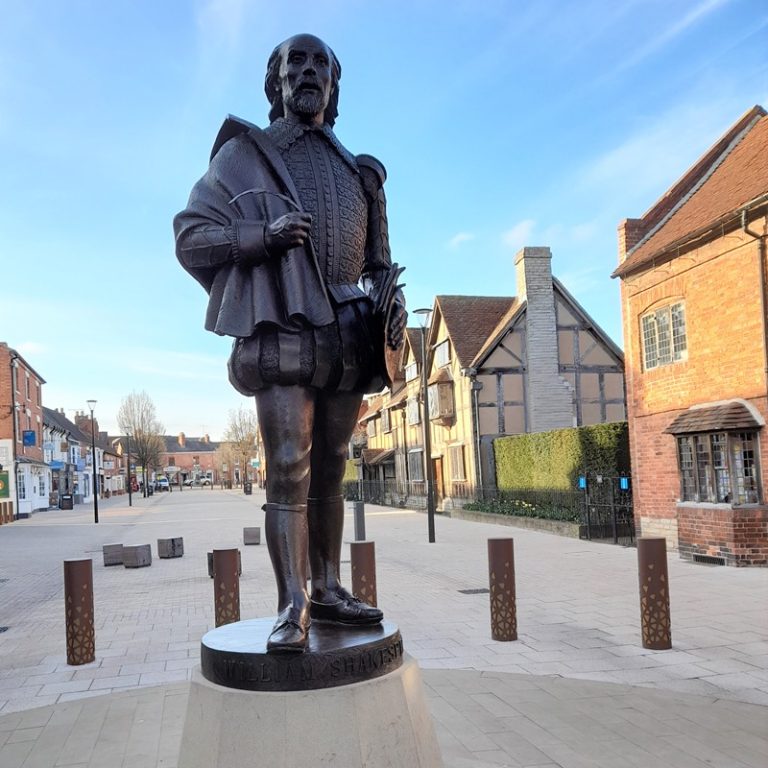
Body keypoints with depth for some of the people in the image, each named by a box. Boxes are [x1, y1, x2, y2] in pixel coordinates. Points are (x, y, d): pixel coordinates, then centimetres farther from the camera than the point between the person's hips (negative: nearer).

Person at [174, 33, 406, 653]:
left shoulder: (358, 172, 22)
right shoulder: (243, 154, 9)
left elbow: (378, 256, 25)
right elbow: (191, 237, 2)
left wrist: (392, 296, 5)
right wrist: (263, 236, -14)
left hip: (347, 340, 5)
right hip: (283, 334, -4)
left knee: (330, 470, 8)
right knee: (289, 469, -12)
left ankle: (328, 590, 15)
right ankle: (292, 607, -9)